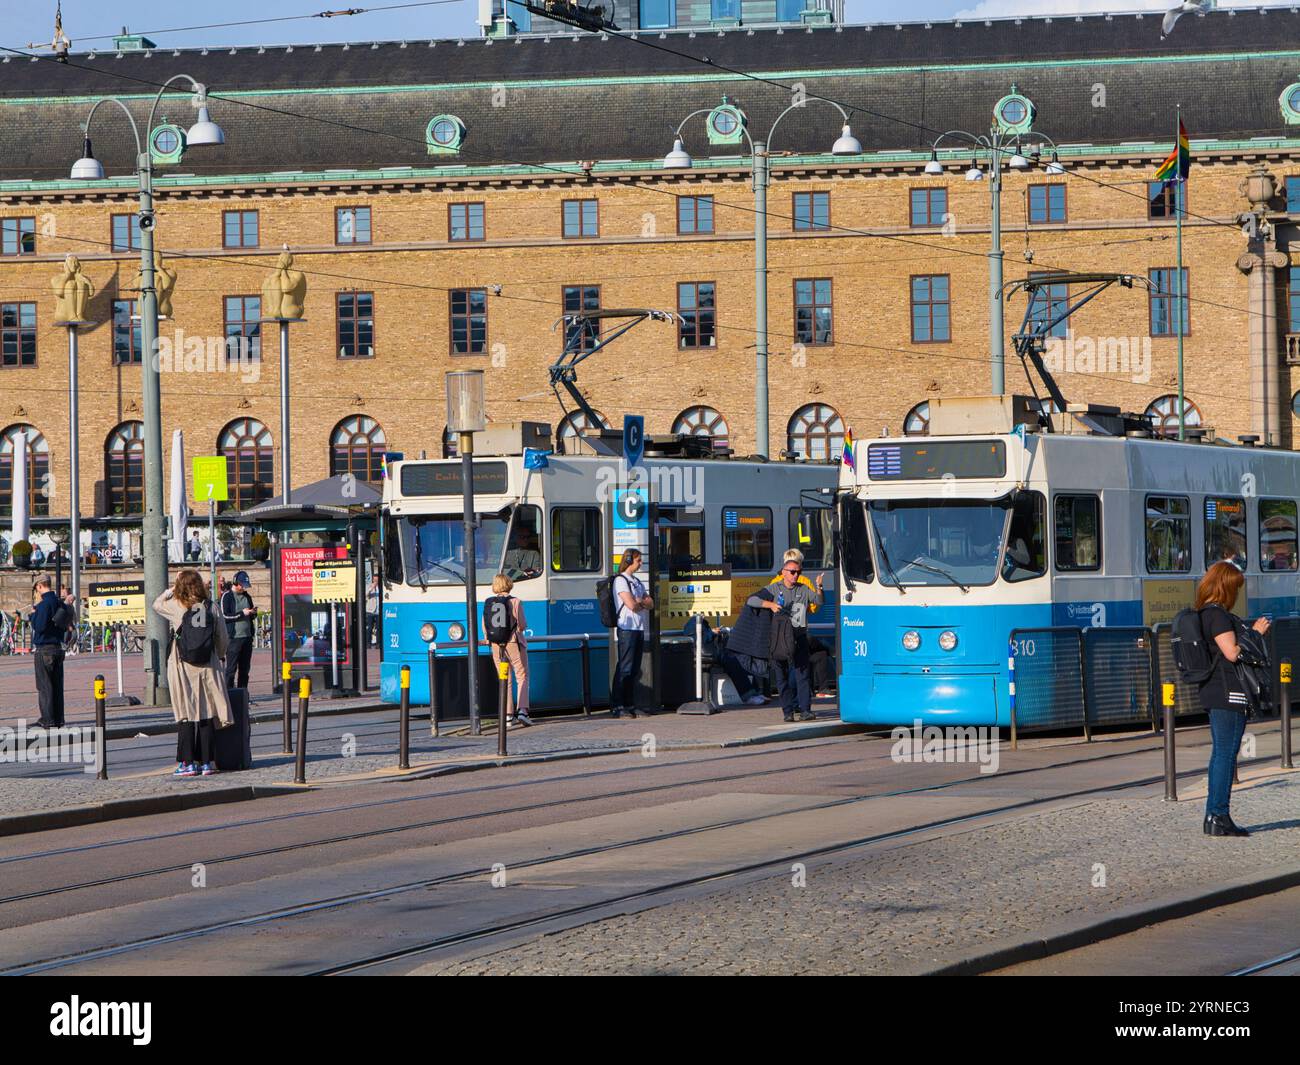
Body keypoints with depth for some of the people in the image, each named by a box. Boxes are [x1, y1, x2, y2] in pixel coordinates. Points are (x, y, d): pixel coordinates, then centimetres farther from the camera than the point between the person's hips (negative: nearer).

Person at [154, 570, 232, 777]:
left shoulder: (175, 606, -8)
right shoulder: (210, 608, -2)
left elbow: (157, 604, 14)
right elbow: (223, 639, 4)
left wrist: (171, 590, 23)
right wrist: (220, 657, 21)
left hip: (182, 668, -2)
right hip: (207, 667, 2)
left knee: (185, 715, 2)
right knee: (206, 714, 6)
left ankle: (188, 763, 0)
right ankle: (206, 762, 8)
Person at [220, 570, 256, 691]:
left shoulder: (247, 597, 16)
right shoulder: (227, 597, -4)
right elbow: (224, 616, -13)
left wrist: (253, 613, 3)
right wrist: (242, 613, -16)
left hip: (247, 637, 6)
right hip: (234, 637, -6)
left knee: (244, 669, 9)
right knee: (231, 669, -4)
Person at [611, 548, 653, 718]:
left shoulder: (636, 581, 20)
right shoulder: (620, 580, -7)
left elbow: (651, 604, 12)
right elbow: (631, 605, -17)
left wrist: (639, 602, -8)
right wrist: (644, 603, 2)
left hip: (639, 628, 8)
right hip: (627, 628, -8)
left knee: (634, 669, 8)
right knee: (624, 668, -11)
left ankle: (630, 705, 11)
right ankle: (616, 707, -12)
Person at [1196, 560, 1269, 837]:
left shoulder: (1205, 614, 16)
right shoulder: (1218, 614, -15)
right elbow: (1232, 653, -20)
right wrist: (1255, 633, -8)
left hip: (1213, 691, 10)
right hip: (1229, 692, -10)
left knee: (1221, 753, 14)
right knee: (1226, 753, -8)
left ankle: (1213, 815, 17)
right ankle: (1219, 817, -8)